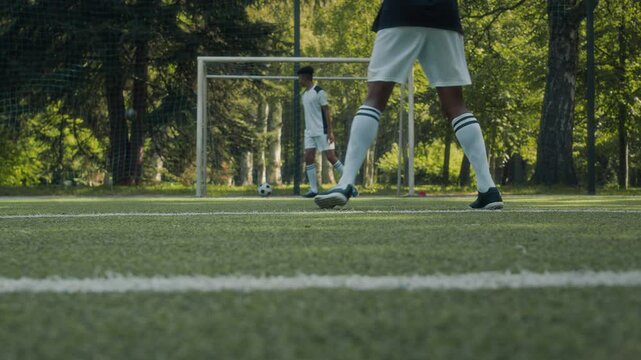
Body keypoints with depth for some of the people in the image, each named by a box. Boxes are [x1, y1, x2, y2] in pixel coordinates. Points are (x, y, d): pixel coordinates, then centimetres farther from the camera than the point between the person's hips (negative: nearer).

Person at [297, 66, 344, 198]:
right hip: (309, 132, 8)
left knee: (330, 157, -9)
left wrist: (330, 131, -17)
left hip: (322, 131, -8)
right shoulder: (304, 94, 14)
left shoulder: (319, 92, -10)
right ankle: (313, 189, -3)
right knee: (308, 158, -3)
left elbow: (327, 112, -12)